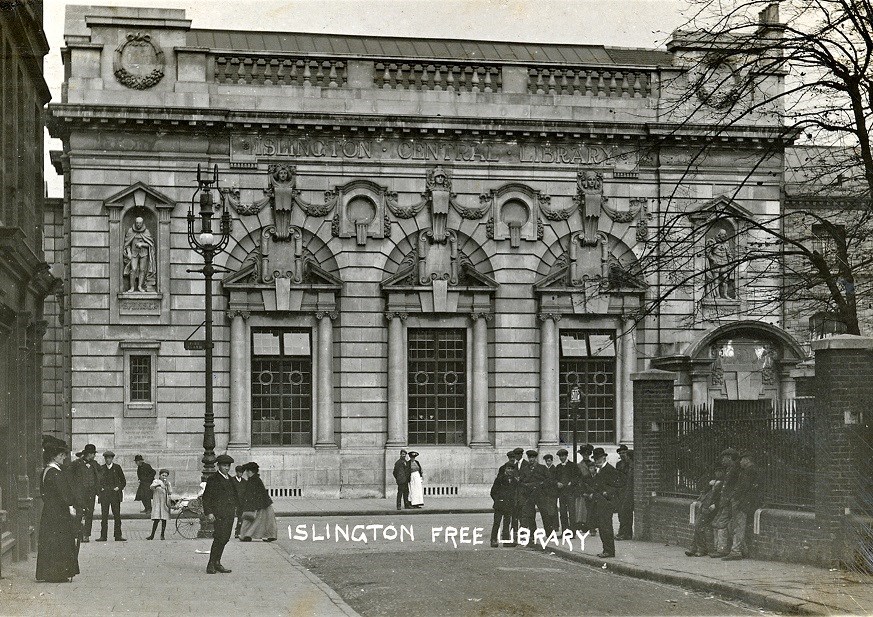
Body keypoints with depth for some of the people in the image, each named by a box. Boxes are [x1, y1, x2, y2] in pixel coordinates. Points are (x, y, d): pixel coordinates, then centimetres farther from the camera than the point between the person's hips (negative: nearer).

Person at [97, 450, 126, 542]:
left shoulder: (117, 467, 6)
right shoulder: (101, 468, 9)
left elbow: (123, 481, 11)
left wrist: (119, 488, -3)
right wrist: (100, 488, 1)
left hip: (115, 494, -1)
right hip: (104, 495, 1)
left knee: (117, 515, -1)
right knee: (104, 516, -1)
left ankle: (118, 536, 2)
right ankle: (103, 536, 3)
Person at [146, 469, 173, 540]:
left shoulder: (168, 483, 12)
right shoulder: (156, 481, 4)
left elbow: (170, 493, 1)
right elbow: (152, 487, -18)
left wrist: (167, 485, -11)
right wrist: (159, 484, -34)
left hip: (165, 503, 3)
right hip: (157, 503, -3)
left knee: (164, 520, 1)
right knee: (156, 519, -9)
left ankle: (162, 535, 8)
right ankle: (152, 535, -4)